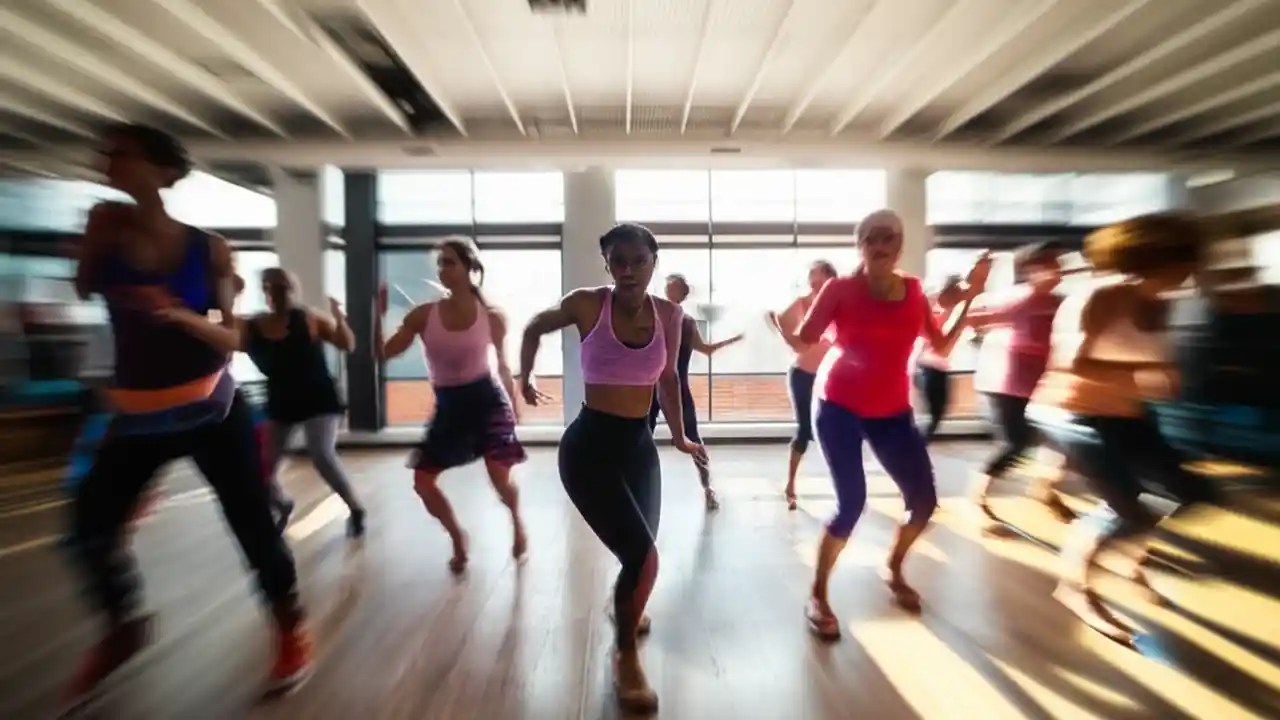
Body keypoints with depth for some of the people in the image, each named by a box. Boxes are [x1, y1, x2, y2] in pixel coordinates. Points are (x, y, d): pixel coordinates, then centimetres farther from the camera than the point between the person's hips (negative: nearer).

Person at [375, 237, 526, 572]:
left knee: (500, 479, -7)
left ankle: (517, 522, 29)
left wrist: (515, 408, 9)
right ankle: (458, 537, 29)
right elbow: (383, 353, -2)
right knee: (423, 481, 3)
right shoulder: (423, 315, -2)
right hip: (448, 406, 3)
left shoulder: (492, 316, -5)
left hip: (487, 399, -3)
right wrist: (378, 315, -16)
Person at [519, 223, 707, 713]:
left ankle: (626, 608, 55)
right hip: (589, 445, -4)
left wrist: (679, 437, 18)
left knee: (639, 555, 18)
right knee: (643, 557, -11)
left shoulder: (669, 314, -1)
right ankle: (626, 659, 20)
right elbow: (535, 329, 7)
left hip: (640, 445, 5)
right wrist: (525, 380, 16)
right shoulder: (586, 304, -12)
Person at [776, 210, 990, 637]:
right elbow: (805, 339, -14)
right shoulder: (841, 289, -7)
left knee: (924, 500, 6)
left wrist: (968, 298, 5)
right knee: (851, 503, -13)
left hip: (892, 412, 5)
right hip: (839, 407, -5)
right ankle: (817, 596, 9)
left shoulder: (913, 290, 6)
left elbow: (942, 347, 6)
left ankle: (894, 570, 37)